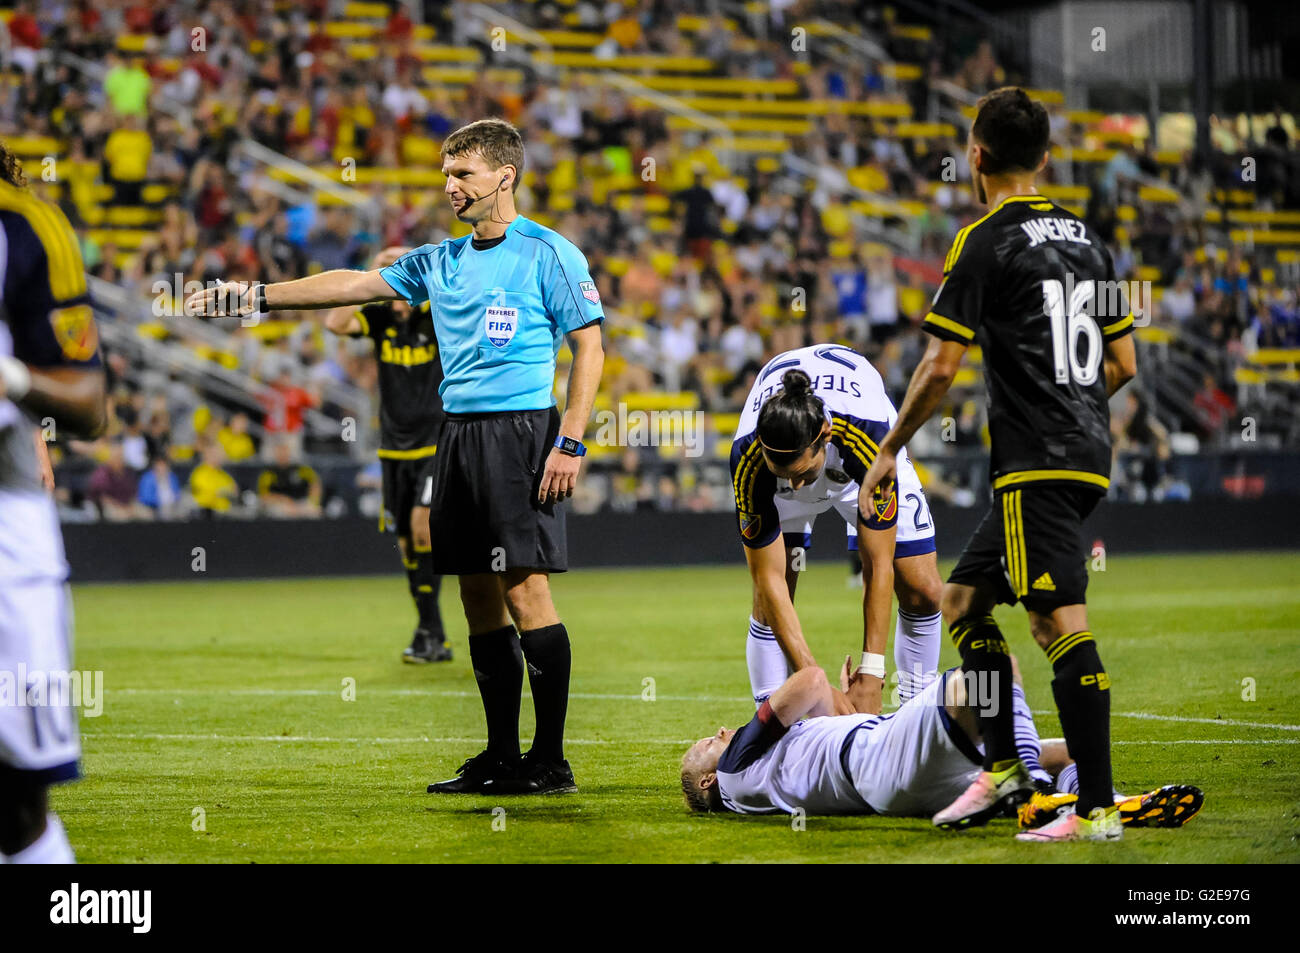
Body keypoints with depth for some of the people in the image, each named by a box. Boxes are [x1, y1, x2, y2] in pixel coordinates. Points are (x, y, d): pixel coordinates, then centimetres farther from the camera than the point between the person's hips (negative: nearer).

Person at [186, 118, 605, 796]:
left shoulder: (549, 254, -3)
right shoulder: (439, 262, 17)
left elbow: (589, 344, -6)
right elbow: (353, 283, 18)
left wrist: (570, 443, -12)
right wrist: (252, 297, 14)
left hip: (521, 430, -7)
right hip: (457, 430, 7)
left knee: (524, 588, -11)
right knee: (478, 595, 6)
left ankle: (551, 761, -8)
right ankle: (501, 757, 12)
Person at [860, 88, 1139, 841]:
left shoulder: (986, 241, -8)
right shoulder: (1086, 238, 15)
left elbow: (942, 365, -10)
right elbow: (1124, 363, 18)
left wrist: (892, 449, 2)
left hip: (1037, 464, -9)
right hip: (1088, 455, 9)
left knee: (1064, 624, -11)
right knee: (963, 599, 17)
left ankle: (1098, 809, -15)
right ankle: (1003, 770, 15)